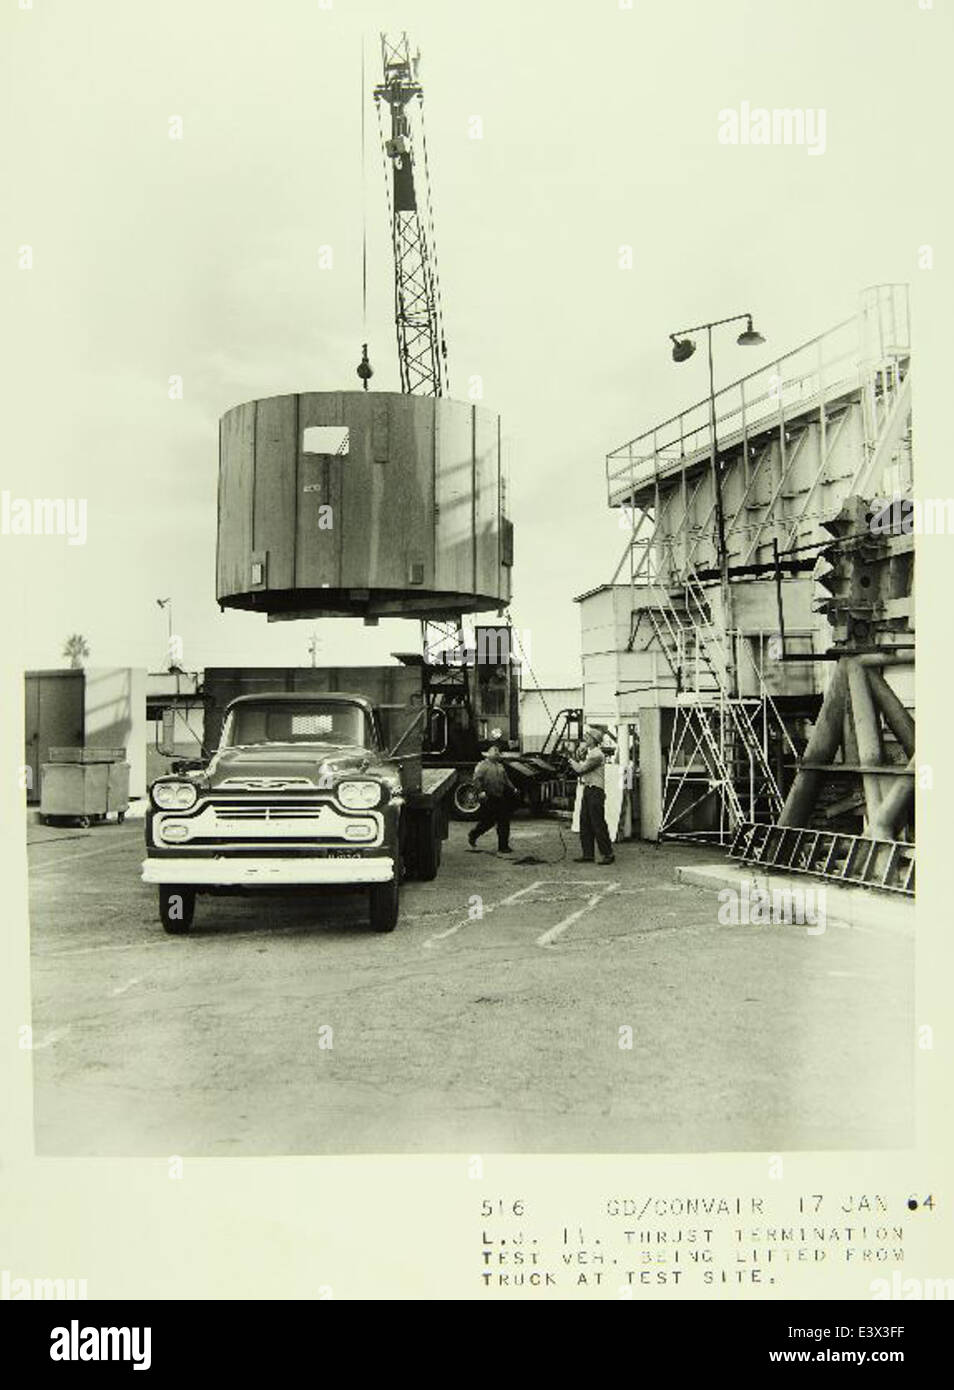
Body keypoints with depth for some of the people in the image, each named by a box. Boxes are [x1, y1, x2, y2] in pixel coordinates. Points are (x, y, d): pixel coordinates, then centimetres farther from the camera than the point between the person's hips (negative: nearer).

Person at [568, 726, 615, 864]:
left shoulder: (597, 755, -13)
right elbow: (579, 772, 16)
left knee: (598, 823, -8)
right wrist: (578, 756, 5)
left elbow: (581, 768, -17)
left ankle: (608, 854, -2)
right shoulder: (588, 753, 18)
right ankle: (587, 854, 12)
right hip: (587, 790, 10)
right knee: (585, 823, 8)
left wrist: (572, 761, 2)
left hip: (595, 791, -10)